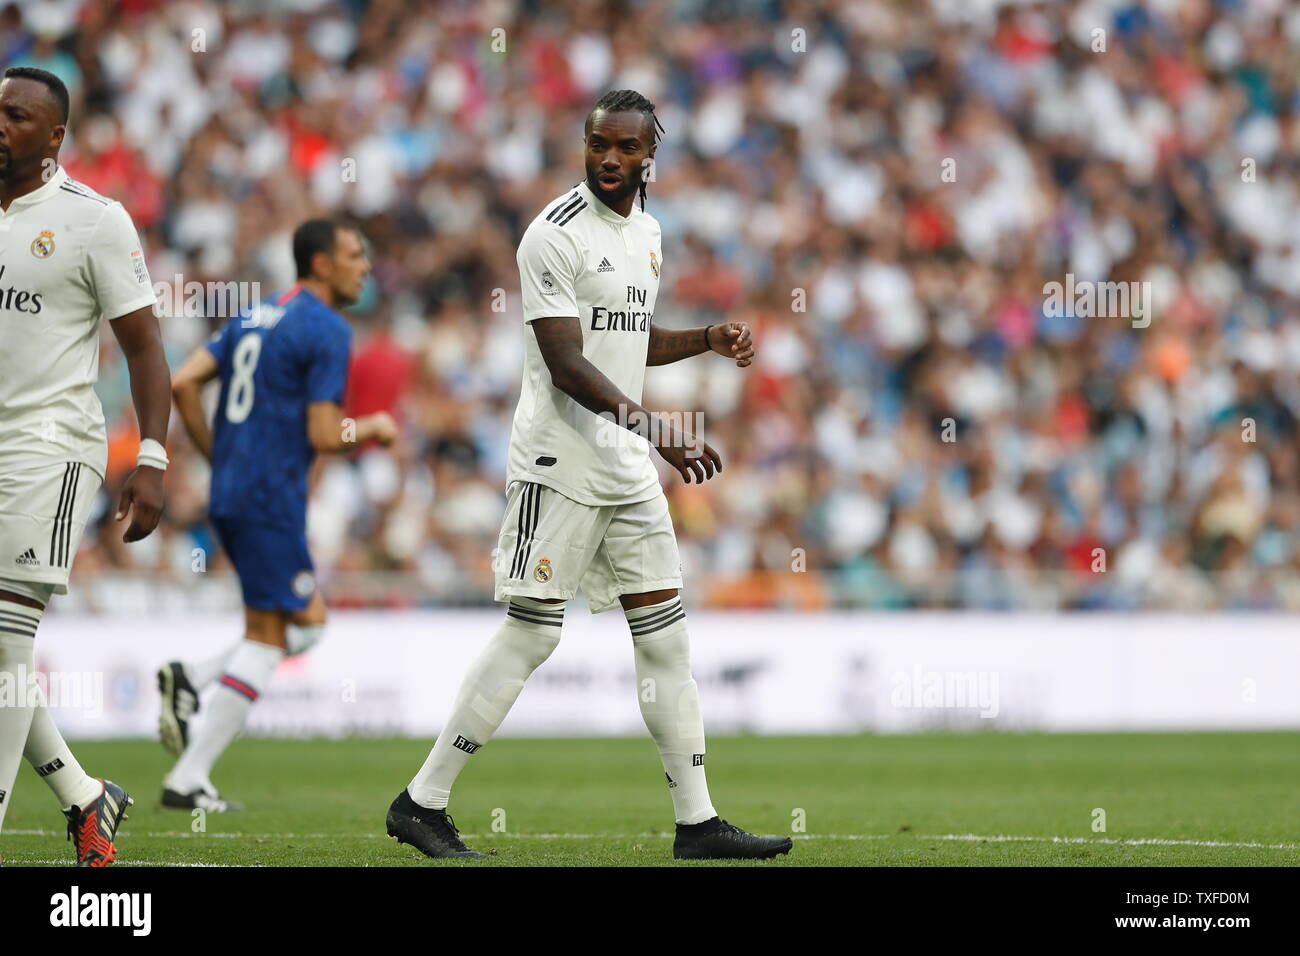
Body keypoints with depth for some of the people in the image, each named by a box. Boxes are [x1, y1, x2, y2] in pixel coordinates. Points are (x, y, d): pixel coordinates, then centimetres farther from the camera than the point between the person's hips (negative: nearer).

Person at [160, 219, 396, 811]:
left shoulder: (253, 318, 15)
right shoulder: (326, 330, -10)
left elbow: (181, 384, 10)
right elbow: (324, 435, -16)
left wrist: (218, 457, 16)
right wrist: (374, 428, 3)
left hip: (229, 494, 9)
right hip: (272, 501, -9)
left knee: (308, 623, 18)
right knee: (266, 640, -4)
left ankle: (189, 679, 1)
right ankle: (188, 780, -8)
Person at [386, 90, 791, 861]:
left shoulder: (646, 233, 13)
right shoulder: (558, 235, -13)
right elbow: (568, 366, -21)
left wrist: (710, 340, 11)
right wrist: (655, 427, -30)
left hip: (627, 470, 8)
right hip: (560, 463, -8)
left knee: (665, 635, 5)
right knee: (532, 633, -8)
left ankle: (698, 822, 9)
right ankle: (423, 802, 0)